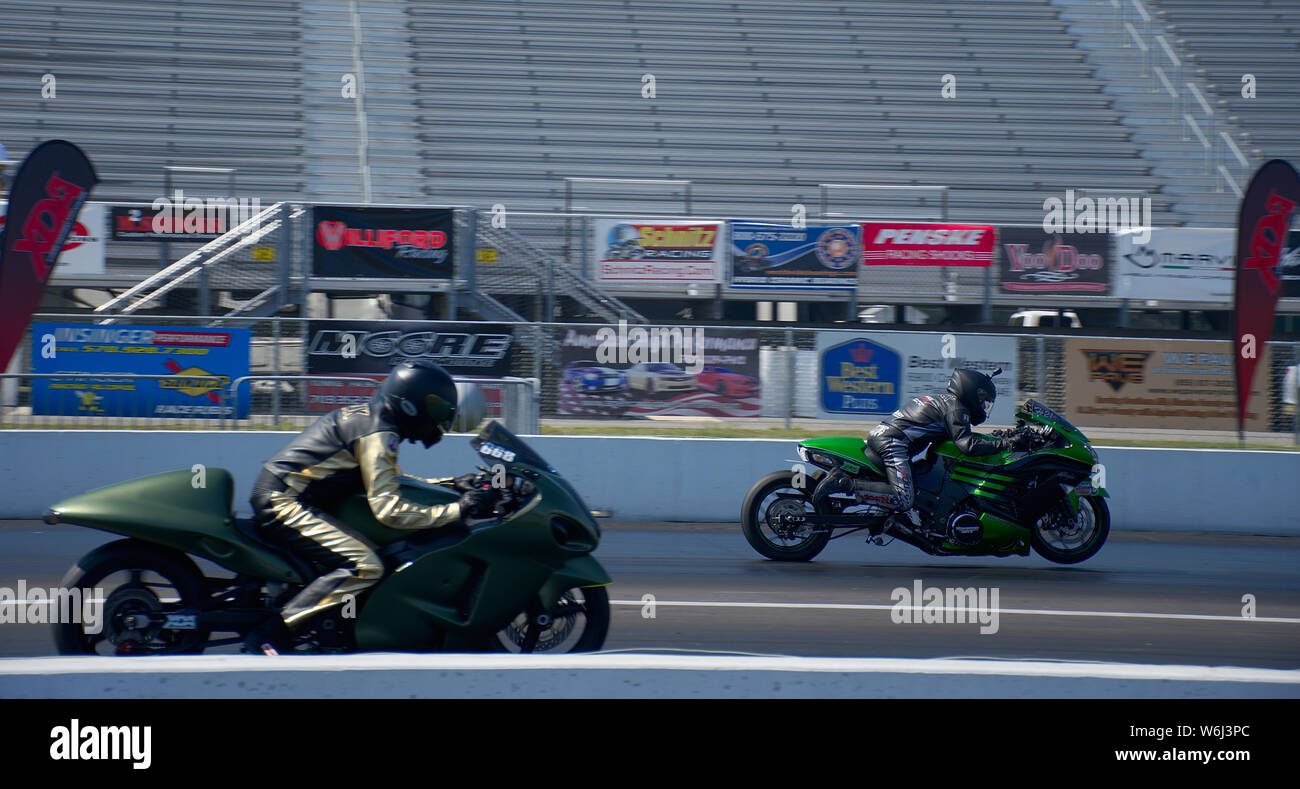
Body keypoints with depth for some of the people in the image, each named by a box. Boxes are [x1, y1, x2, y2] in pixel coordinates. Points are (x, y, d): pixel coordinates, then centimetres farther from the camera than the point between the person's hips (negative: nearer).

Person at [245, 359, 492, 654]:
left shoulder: (370, 415, 14)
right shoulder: (378, 434, -16)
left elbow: (387, 481, 27)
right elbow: (389, 508, -23)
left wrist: (451, 484, 19)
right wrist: (459, 509, -21)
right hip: (284, 505, -10)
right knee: (365, 566, -23)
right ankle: (270, 636, -27)